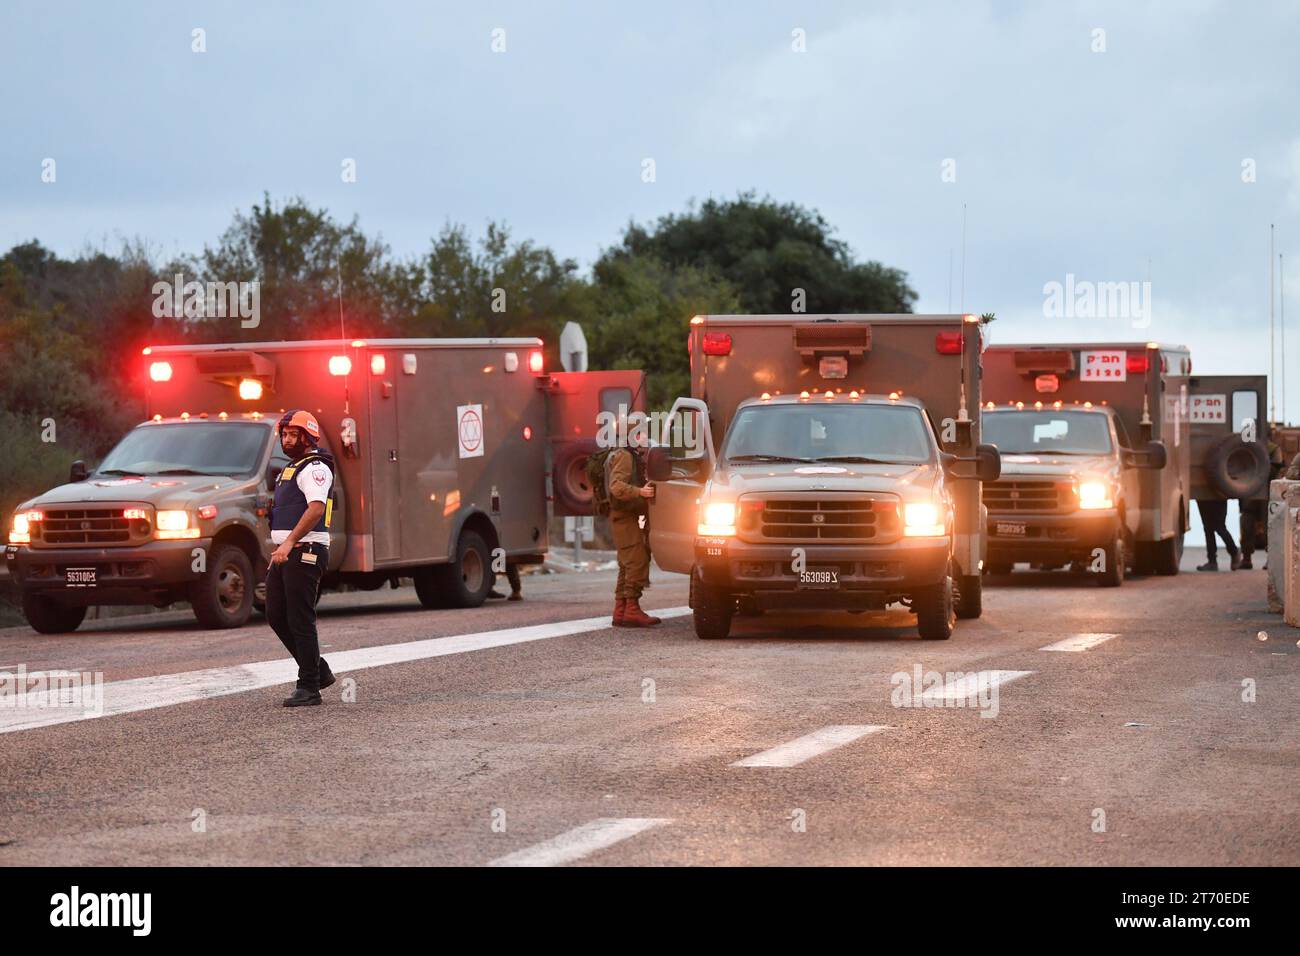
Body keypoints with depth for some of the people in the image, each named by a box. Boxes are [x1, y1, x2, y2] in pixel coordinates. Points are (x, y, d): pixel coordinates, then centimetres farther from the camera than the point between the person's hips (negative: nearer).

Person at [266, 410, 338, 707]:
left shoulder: (315, 468, -10)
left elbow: (316, 509, -24)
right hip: (285, 554, 10)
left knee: (300, 620, -8)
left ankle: (309, 687, -3)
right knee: (276, 616, 10)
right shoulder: (291, 468, 23)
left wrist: (289, 543, -29)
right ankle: (319, 672, 18)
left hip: (304, 551, -10)